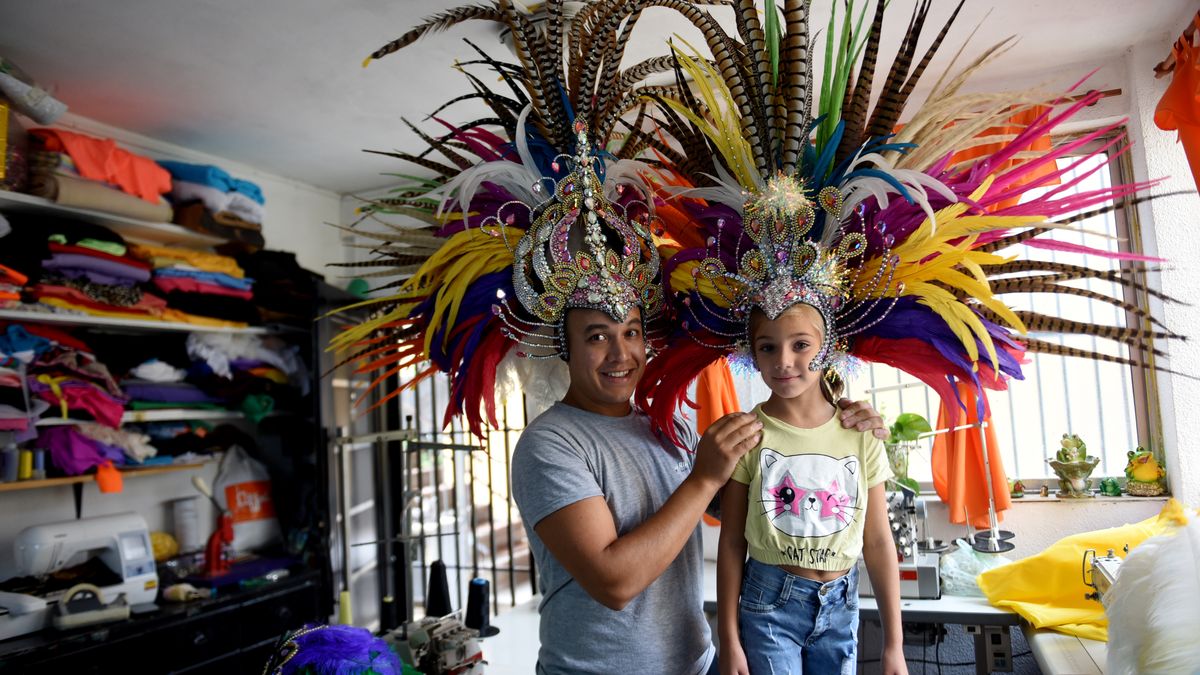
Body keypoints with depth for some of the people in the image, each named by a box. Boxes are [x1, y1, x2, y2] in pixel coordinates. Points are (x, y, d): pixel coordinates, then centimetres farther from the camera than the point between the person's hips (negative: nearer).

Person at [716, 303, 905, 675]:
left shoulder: (860, 432, -5)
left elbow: (878, 542, -1)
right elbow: (731, 543, -7)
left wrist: (894, 644, 2)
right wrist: (729, 642, -5)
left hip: (841, 604, 2)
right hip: (768, 603, -2)